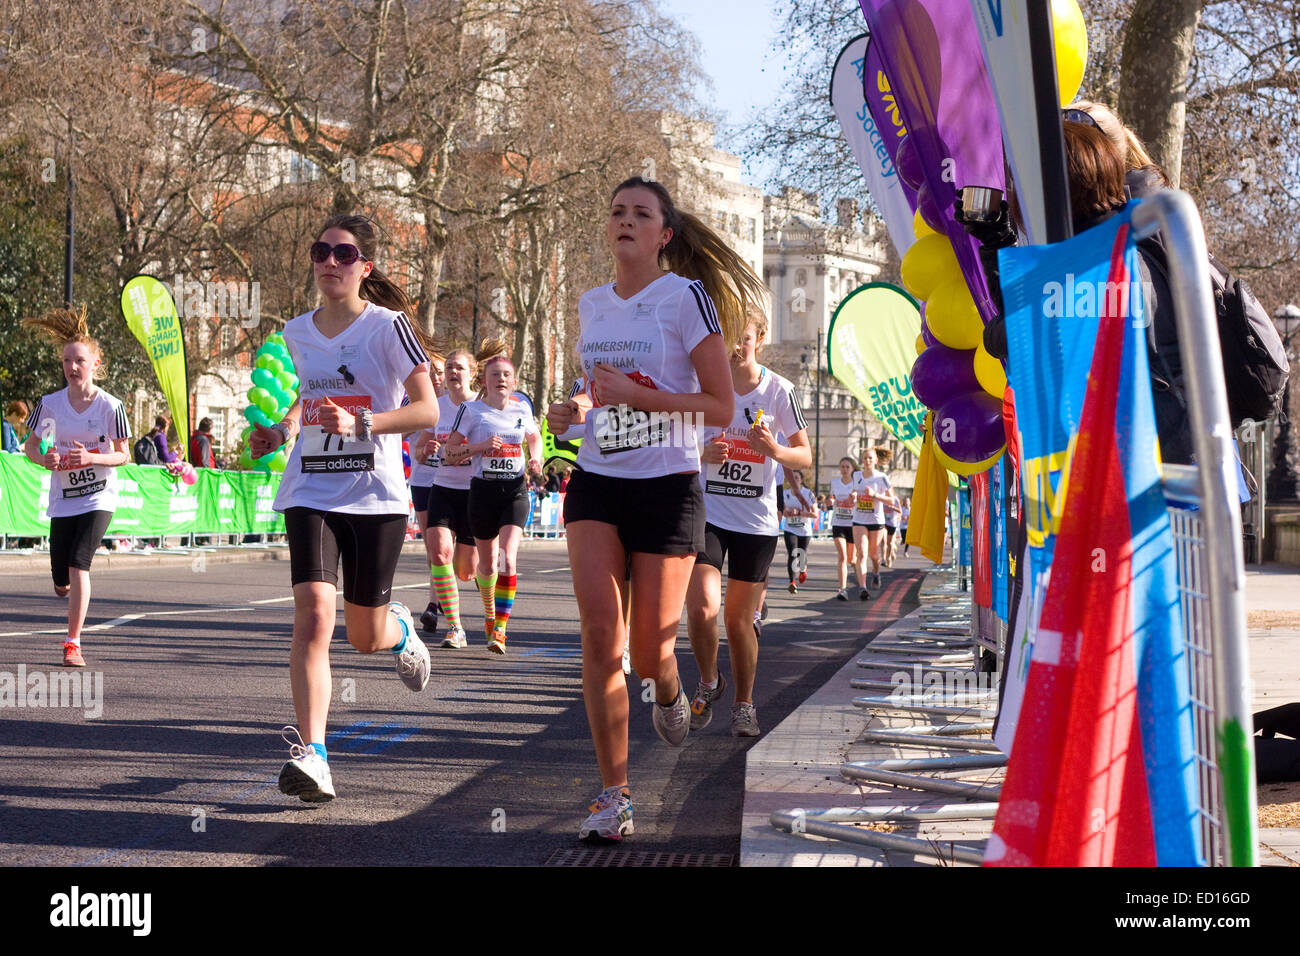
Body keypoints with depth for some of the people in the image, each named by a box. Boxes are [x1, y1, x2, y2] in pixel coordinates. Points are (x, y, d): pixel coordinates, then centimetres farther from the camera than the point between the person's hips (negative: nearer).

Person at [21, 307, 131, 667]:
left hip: (99, 499, -3)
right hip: (62, 501, 3)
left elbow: (124, 455, -3)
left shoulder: (110, 406, -8)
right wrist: (45, 459, -14)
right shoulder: (51, 404, -2)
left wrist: (92, 458, -21)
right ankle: (68, 581, 45)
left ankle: (73, 644, -10)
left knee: (78, 565, -19)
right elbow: (30, 446, 9)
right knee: (62, 584, 4)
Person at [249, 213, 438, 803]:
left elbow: (428, 410, -11)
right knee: (314, 615, -18)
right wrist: (282, 430, 10)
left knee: (366, 638, 7)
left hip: (375, 495, -2)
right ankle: (310, 755, -20)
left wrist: (361, 424, -25)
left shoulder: (388, 326, -6)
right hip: (310, 493, 2)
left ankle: (400, 629, 45)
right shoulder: (298, 333, 9)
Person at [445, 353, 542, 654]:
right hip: (483, 490, 0)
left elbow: (534, 437, 27)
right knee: (487, 563, 9)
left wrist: (535, 459, 7)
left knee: (507, 558, -17)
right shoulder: (471, 410, -1)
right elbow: (450, 452, -1)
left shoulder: (521, 409, 7)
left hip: (515, 490, 1)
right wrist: (481, 446, -16)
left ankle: (499, 629, -15)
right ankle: (490, 614, 36)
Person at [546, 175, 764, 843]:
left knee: (648, 651, 0)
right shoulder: (591, 306, 11)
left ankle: (669, 692, 40)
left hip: (667, 485, -4)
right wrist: (574, 408, 6)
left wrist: (635, 394, -19)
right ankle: (614, 797, -8)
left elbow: (721, 407, -9)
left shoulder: (686, 298, -6)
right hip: (596, 483, 4)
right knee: (599, 631, -13)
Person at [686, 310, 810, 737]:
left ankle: (744, 704, 25)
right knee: (701, 609, -16)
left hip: (758, 520, 0)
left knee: (739, 619, 5)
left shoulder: (778, 390, -2)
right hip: (706, 513, 0)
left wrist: (775, 450, -19)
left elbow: (805, 456, 2)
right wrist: (704, 454, -15)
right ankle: (708, 681, 12)